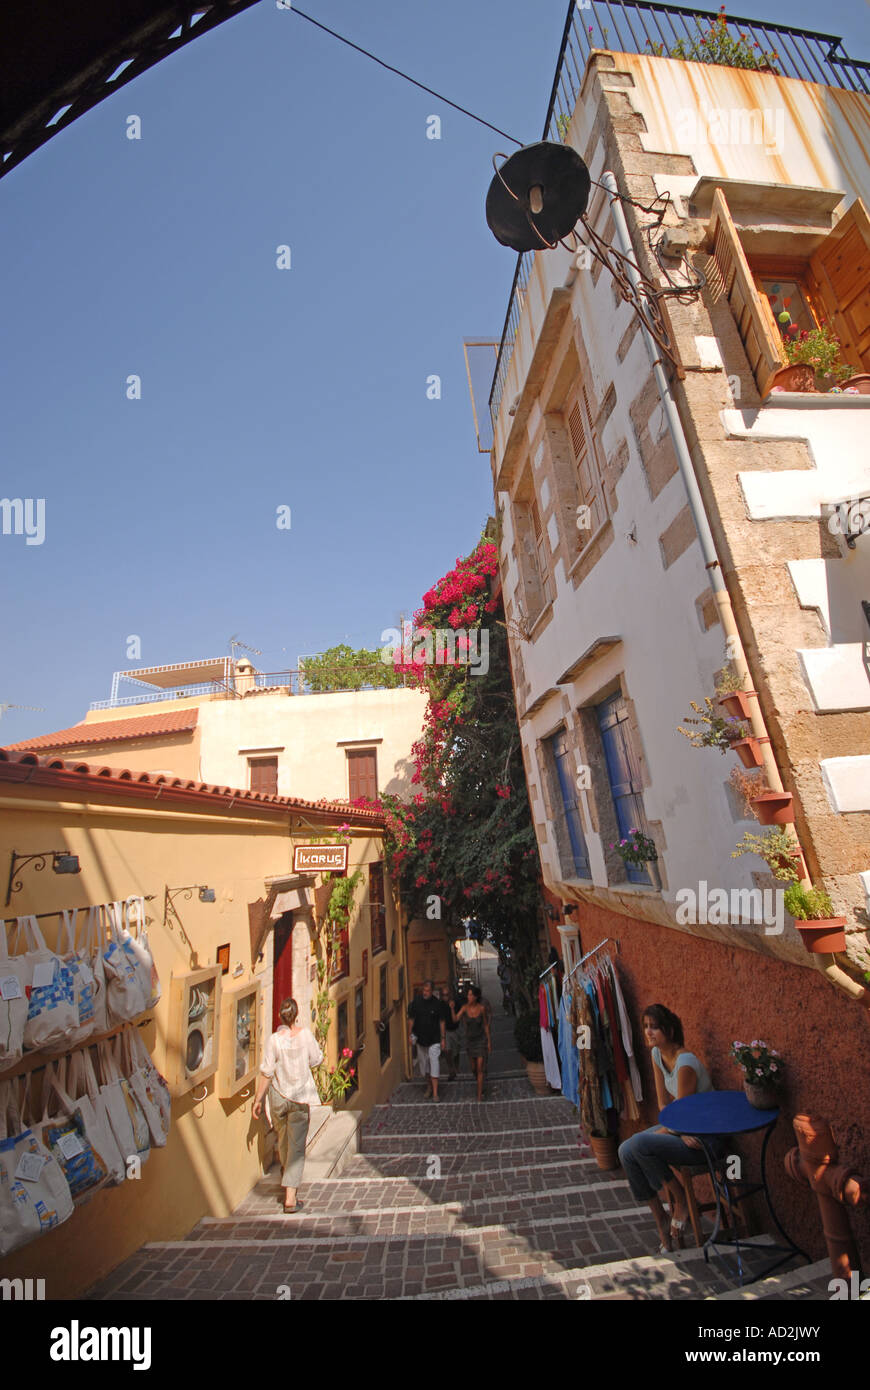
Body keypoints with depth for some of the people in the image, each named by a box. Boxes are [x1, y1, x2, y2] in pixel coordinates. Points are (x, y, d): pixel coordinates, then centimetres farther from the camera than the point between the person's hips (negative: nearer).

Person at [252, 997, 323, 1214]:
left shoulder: (273, 1040, -14)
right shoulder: (306, 1034, -12)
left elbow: (266, 1072, -11)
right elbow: (316, 1060, 0)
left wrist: (258, 1099, 0)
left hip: (278, 1097, 1)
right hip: (301, 1097, -1)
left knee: (283, 1141, 25)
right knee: (297, 1146, 7)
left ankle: (287, 1178, 46)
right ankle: (290, 1197, 1)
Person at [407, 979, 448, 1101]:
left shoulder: (438, 1004, -13)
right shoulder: (416, 1001, -9)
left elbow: (442, 1022, -5)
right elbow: (412, 1019, 2)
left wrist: (443, 1039, -5)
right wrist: (411, 1035, 2)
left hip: (434, 1040, -3)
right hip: (420, 1039, 3)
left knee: (434, 1064, -8)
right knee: (424, 1063, 15)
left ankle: (435, 1092, 0)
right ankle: (429, 1087, 34)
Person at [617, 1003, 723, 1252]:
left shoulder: (685, 1063, -28)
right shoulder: (657, 1054, -2)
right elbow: (663, 1103, 3)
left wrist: (658, 1133, -8)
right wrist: (680, 1134, -13)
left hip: (708, 1137, -8)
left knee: (639, 1145, -25)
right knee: (626, 1152, -7)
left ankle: (681, 1203, 0)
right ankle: (662, 1225, 7)